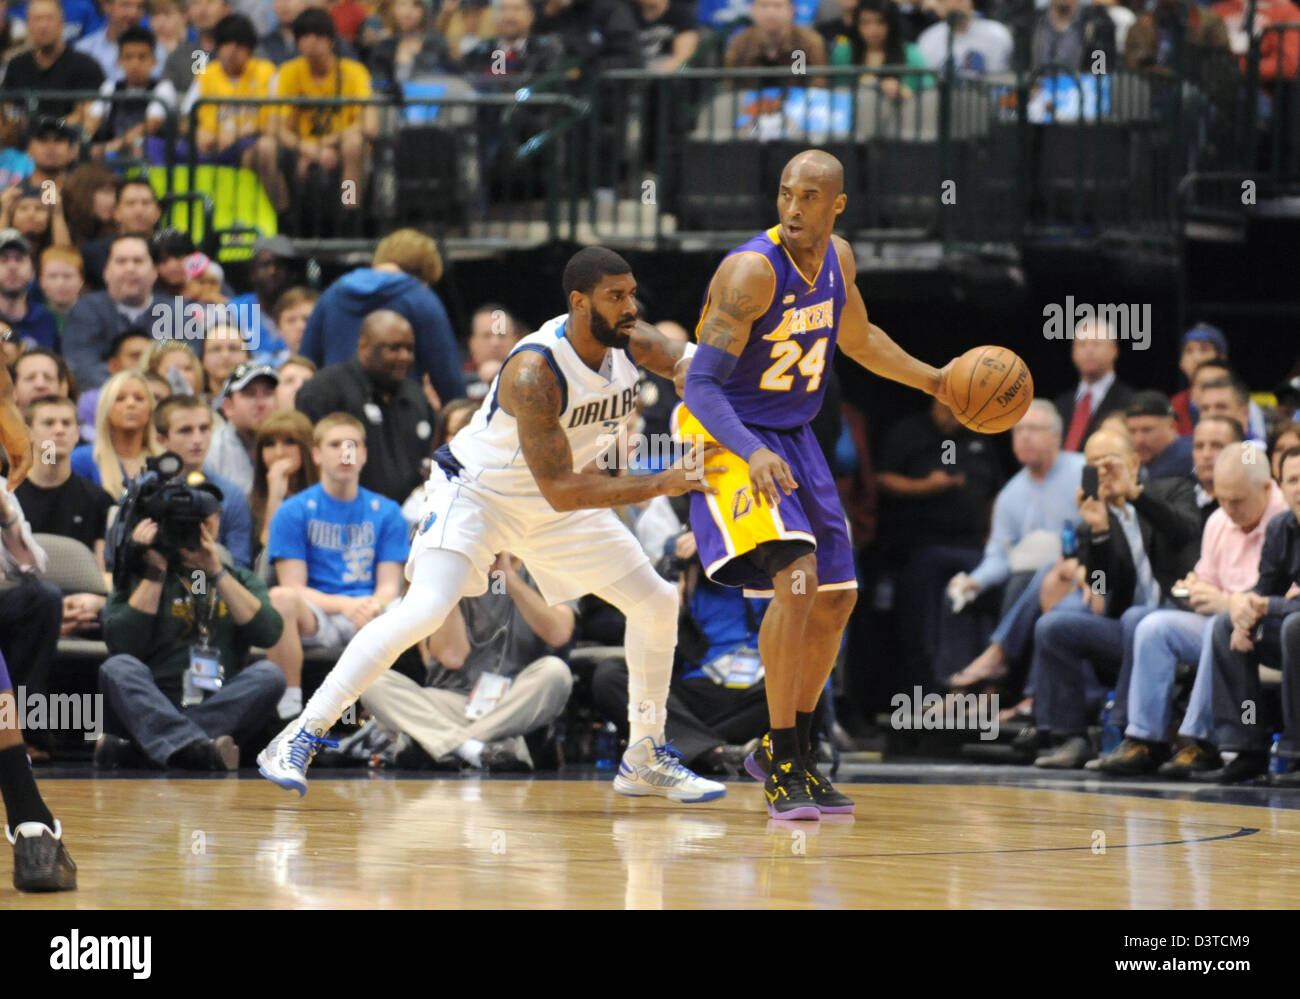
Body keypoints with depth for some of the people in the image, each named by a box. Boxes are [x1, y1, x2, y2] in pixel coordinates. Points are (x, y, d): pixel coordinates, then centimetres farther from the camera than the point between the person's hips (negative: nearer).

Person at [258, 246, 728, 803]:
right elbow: (560, 490, -34)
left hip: (554, 507, 8)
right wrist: (663, 485, -38)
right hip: (476, 492, -8)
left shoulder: (632, 342, -12)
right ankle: (298, 740, -21)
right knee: (426, 610, -27)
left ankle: (645, 761, 21)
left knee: (657, 604, 5)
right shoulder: (535, 373, -34)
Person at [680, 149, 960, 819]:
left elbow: (856, 338, 22)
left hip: (793, 437, 8)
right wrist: (753, 455, -45)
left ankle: (792, 750, 28)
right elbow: (702, 386, -30)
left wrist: (934, 382, 16)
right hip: (729, 437, -8)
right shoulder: (753, 270, -25)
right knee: (795, 577, -25)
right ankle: (782, 767, -19)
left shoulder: (837, 259, -1)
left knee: (836, 598, 11)